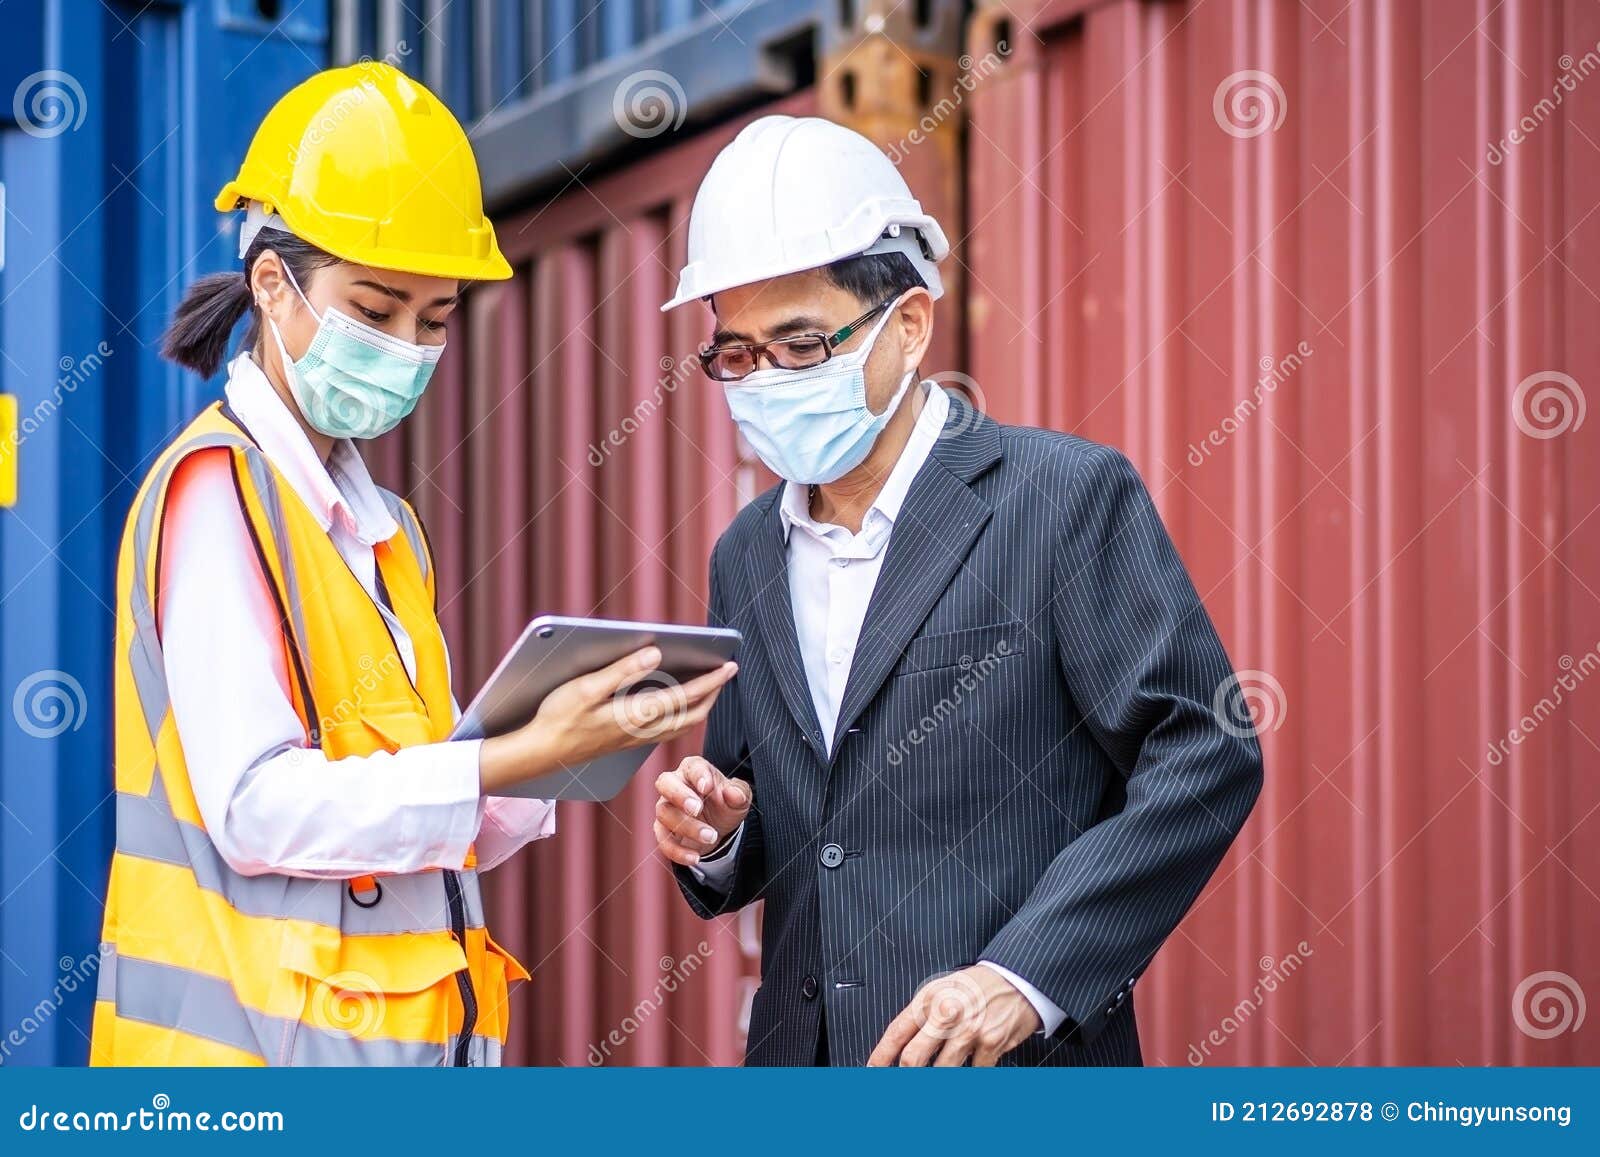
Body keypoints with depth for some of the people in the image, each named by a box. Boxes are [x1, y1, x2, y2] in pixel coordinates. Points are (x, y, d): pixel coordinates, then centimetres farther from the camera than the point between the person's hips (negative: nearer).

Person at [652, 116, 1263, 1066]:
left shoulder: (1067, 495, -5)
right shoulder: (747, 557, 13)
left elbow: (1204, 758, -10)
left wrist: (1024, 977, -17)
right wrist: (717, 838, -3)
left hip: (1015, 1070, -5)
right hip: (802, 1059, 5)